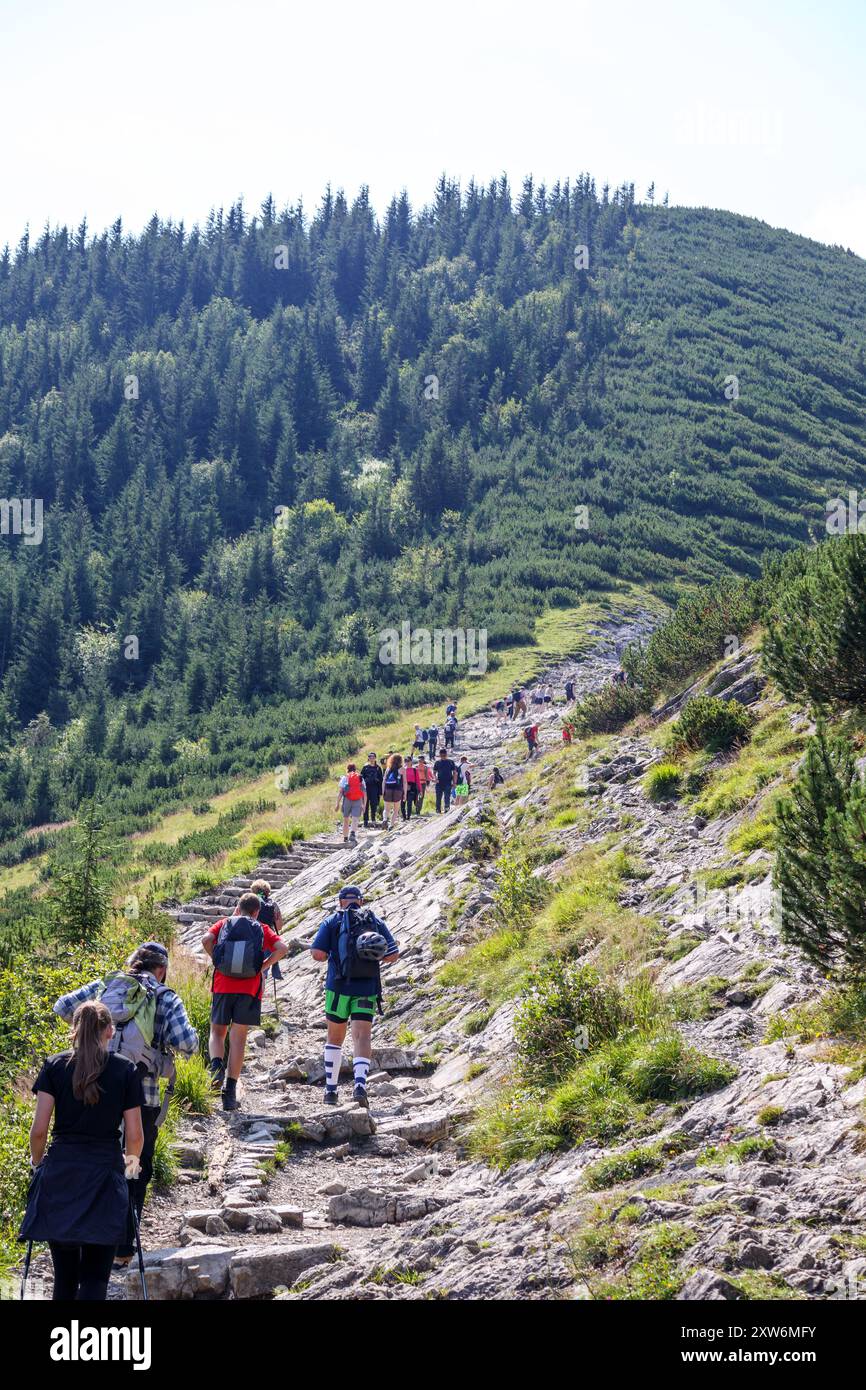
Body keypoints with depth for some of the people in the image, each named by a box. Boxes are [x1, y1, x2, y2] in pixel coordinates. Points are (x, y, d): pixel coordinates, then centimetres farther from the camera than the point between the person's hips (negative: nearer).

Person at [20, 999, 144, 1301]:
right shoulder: (126, 1070, 0)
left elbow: (39, 1129, -3)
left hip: (59, 1173, 2)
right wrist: (132, 1160, 21)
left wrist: (37, 1162, 16)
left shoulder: (54, 1066, 2)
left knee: (64, 1277, 12)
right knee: (95, 1279, -1)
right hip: (105, 1175, -1)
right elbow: (134, 1135, 0)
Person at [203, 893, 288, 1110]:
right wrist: (262, 966, 3)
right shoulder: (263, 929, 11)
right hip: (250, 988, 0)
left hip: (223, 986, 0)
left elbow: (206, 939, -7)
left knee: (217, 1032, 15)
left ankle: (217, 1066, -15)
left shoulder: (224, 923, 11)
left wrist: (216, 961, 6)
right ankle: (230, 1091, 1)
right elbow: (282, 949, -5)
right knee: (238, 1038, 4)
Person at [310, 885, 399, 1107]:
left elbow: (317, 953, -9)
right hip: (368, 988, 1)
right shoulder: (376, 921, 8)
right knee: (362, 1037, -4)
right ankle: (360, 1083, -26)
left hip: (339, 986, 0)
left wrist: (329, 955, 12)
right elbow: (393, 954, 4)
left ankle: (331, 1089, 16)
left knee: (335, 1037, 14)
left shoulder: (332, 921, 2)